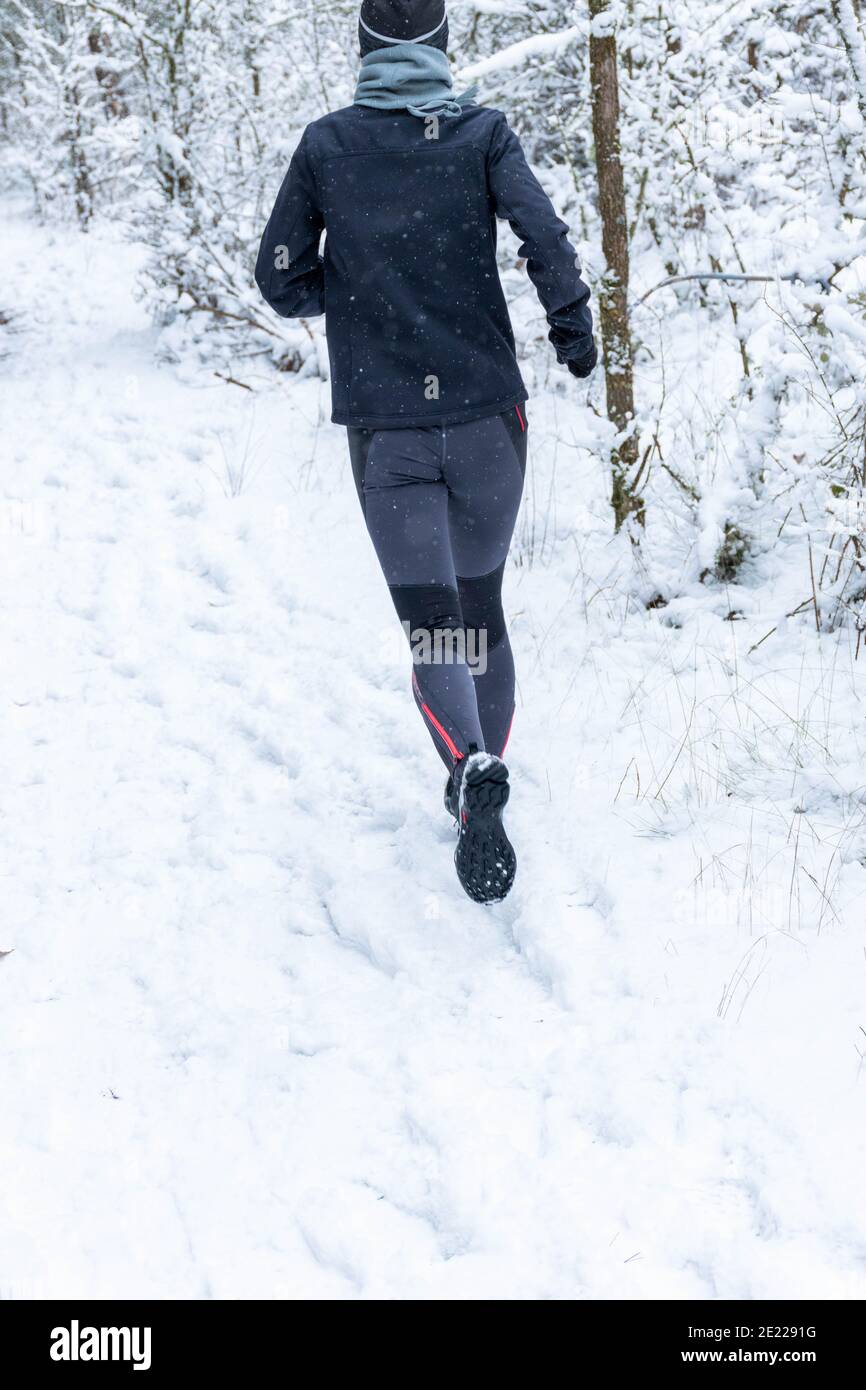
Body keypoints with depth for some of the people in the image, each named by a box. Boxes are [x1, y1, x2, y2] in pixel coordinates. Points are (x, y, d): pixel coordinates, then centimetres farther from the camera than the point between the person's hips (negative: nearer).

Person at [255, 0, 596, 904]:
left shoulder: (327, 144, 1)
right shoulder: (482, 133, -1)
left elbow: (280, 279, 2)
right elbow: (544, 236, -14)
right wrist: (573, 330, 2)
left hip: (384, 429, -1)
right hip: (486, 414, 1)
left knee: (430, 625, -2)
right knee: (482, 607, 18)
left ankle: (474, 771, -28)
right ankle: (476, 785, 27)